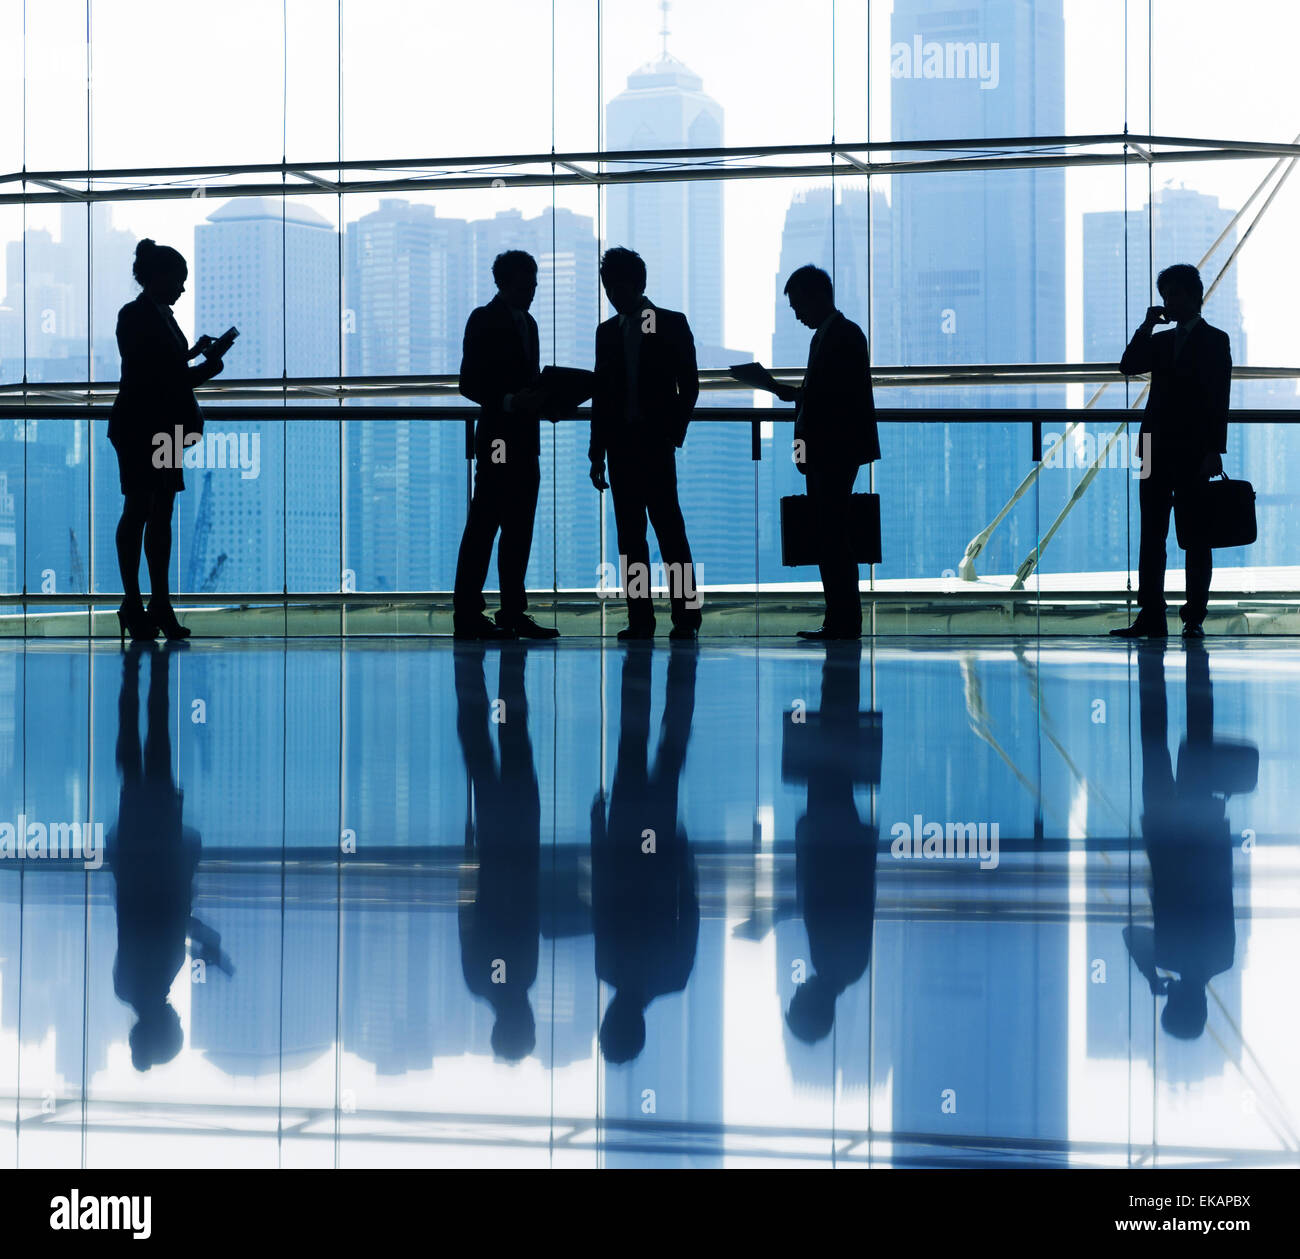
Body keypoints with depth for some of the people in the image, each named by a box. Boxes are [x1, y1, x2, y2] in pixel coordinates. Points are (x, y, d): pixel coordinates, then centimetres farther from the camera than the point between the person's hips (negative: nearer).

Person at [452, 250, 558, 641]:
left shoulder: (527, 323, 19)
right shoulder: (484, 320, -5)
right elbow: (470, 384, -10)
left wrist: (545, 398, 3)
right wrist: (510, 401, -21)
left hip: (524, 439, 8)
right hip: (498, 438, -8)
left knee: (519, 531, 7)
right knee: (483, 527, -8)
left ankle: (514, 614, 10)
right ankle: (467, 615, -7)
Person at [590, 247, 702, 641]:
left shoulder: (672, 324, 4)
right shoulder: (607, 331, 14)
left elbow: (689, 385, 2)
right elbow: (601, 394, 14)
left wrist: (675, 432, -8)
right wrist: (597, 452, 10)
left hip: (656, 443, -4)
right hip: (620, 444, 4)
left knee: (669, 526, -9)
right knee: (629, 533, 2)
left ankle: (685, 614, -8)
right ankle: (640, 619, 2)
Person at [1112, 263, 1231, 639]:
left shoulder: (1215, 340, 1)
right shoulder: (1161, 341, 18)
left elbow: (1219, 400, -5)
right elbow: (1128, 366, 5)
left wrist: (1215, 451, -12)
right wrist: (1146, 326, -1)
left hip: (1193, 452, -5)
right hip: (1157, 450, 5)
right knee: (1152, 536, 1)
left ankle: (1194, 618, 1)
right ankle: (1151, 618, 1)